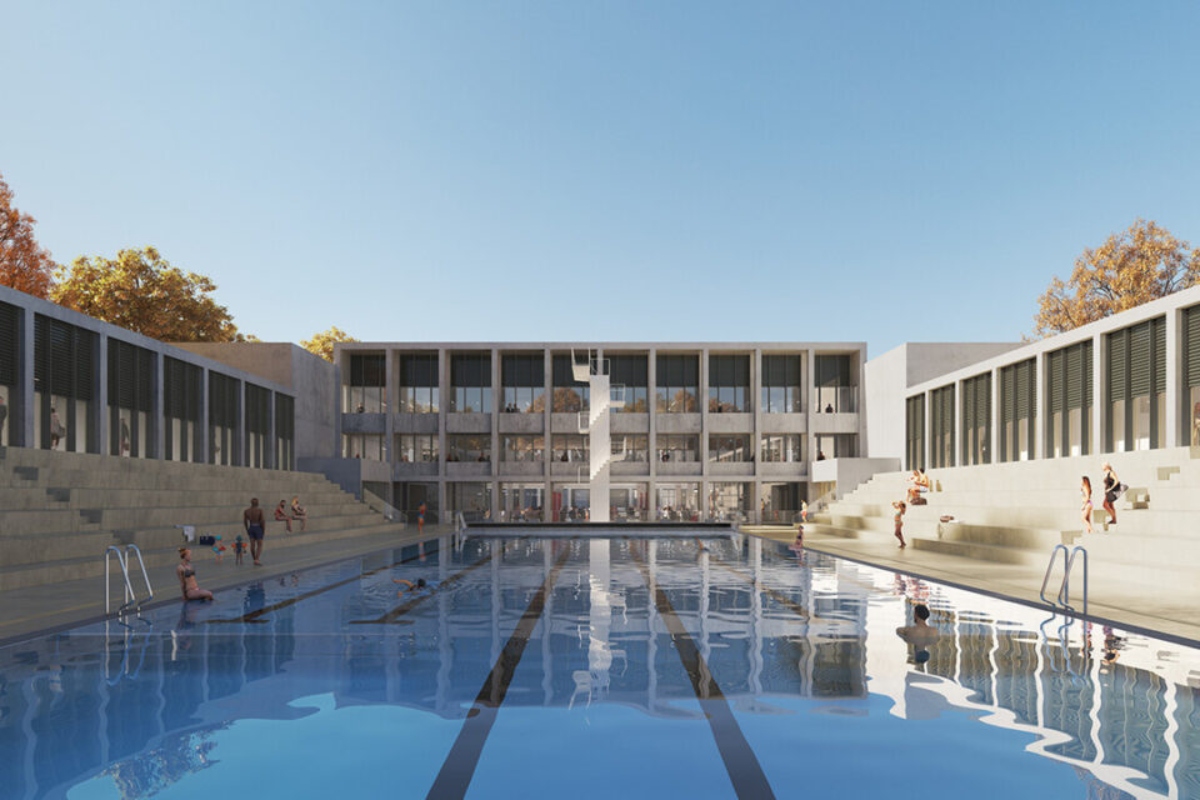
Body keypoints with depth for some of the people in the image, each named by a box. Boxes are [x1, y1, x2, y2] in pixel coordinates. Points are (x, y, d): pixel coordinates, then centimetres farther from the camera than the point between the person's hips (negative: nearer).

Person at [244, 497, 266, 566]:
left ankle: (255, 560, 21)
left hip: (251, 528, 4)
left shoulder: (246, 511, -2)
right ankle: (257, 560, -13)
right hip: (258, 528, -4)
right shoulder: (260, 510, -14)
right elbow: (263, 521, -16)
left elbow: (244, 521, 4)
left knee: (252, 545, 12)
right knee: (259, 545, 1)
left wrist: (247, 530, 16)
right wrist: (264, 530, -5)